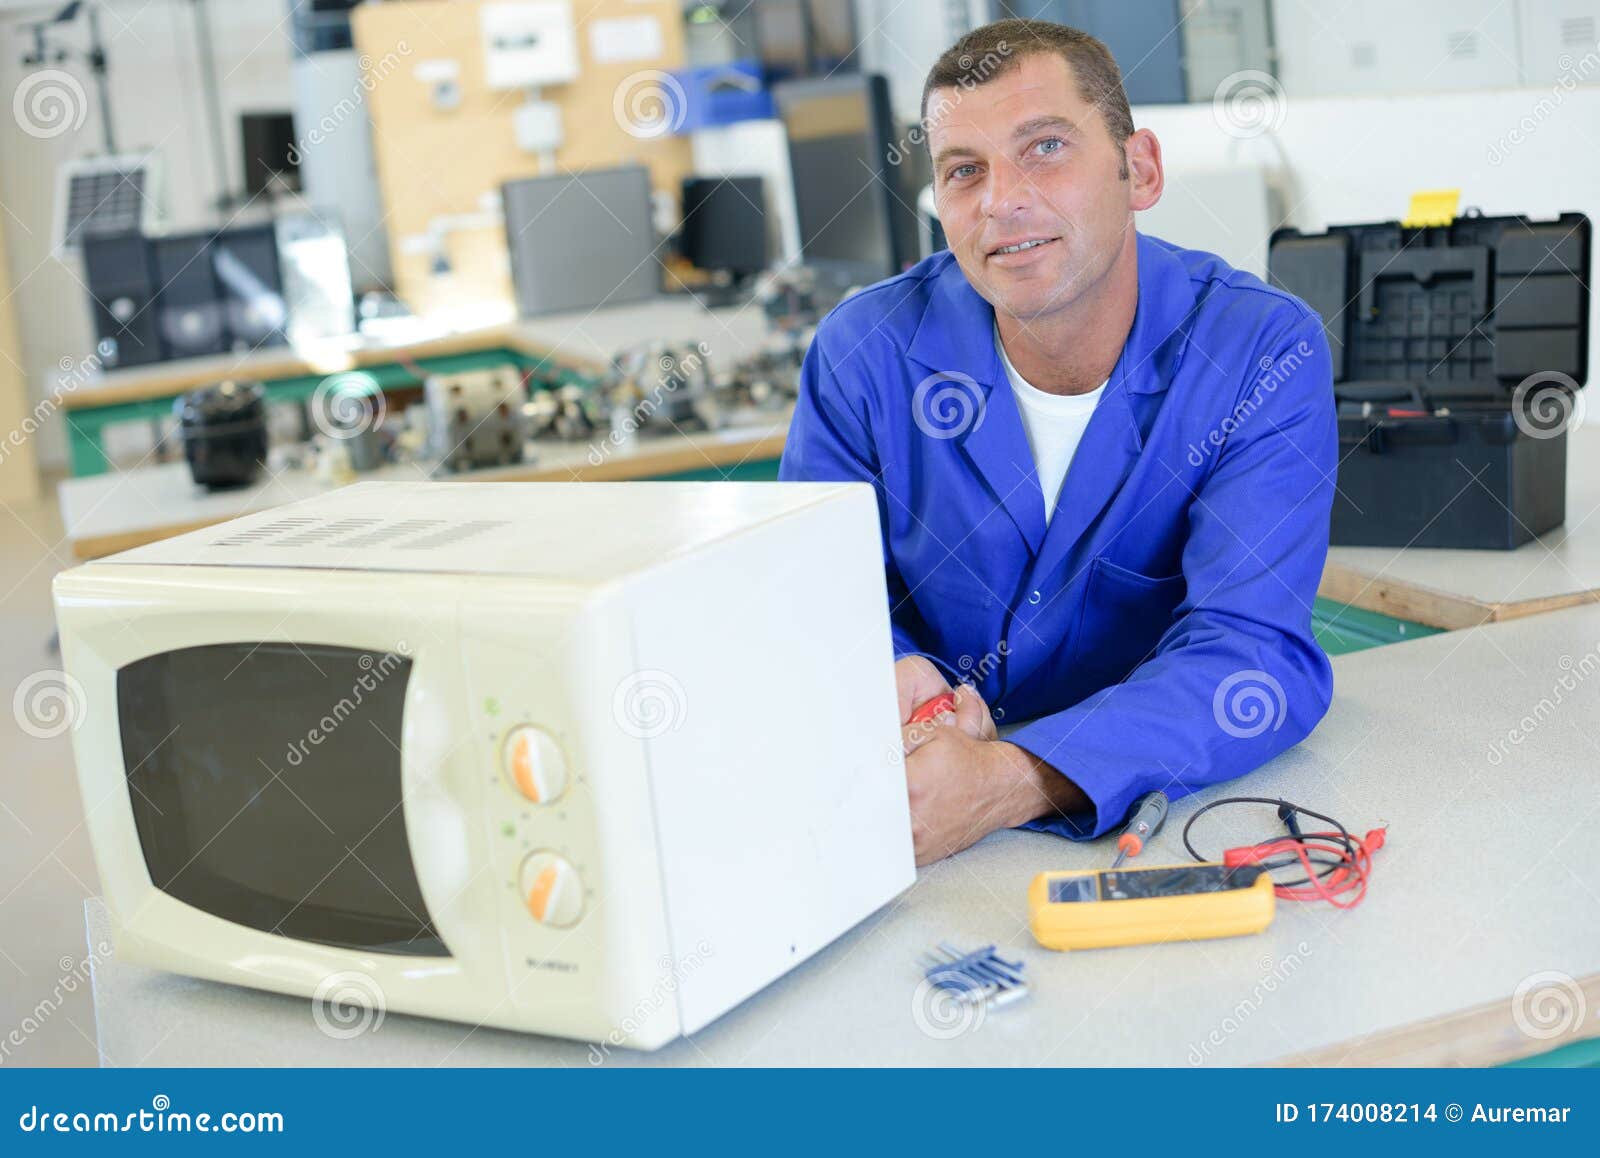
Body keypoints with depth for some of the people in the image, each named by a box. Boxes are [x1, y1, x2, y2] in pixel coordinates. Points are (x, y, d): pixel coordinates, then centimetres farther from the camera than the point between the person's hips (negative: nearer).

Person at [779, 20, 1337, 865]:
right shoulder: (867, 352, -6)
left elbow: (1252, 652, -21)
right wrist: (879, 683, -25)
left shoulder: (1266, 355, -11)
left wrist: (1014, 783, -39)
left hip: (1177, 806, 0)